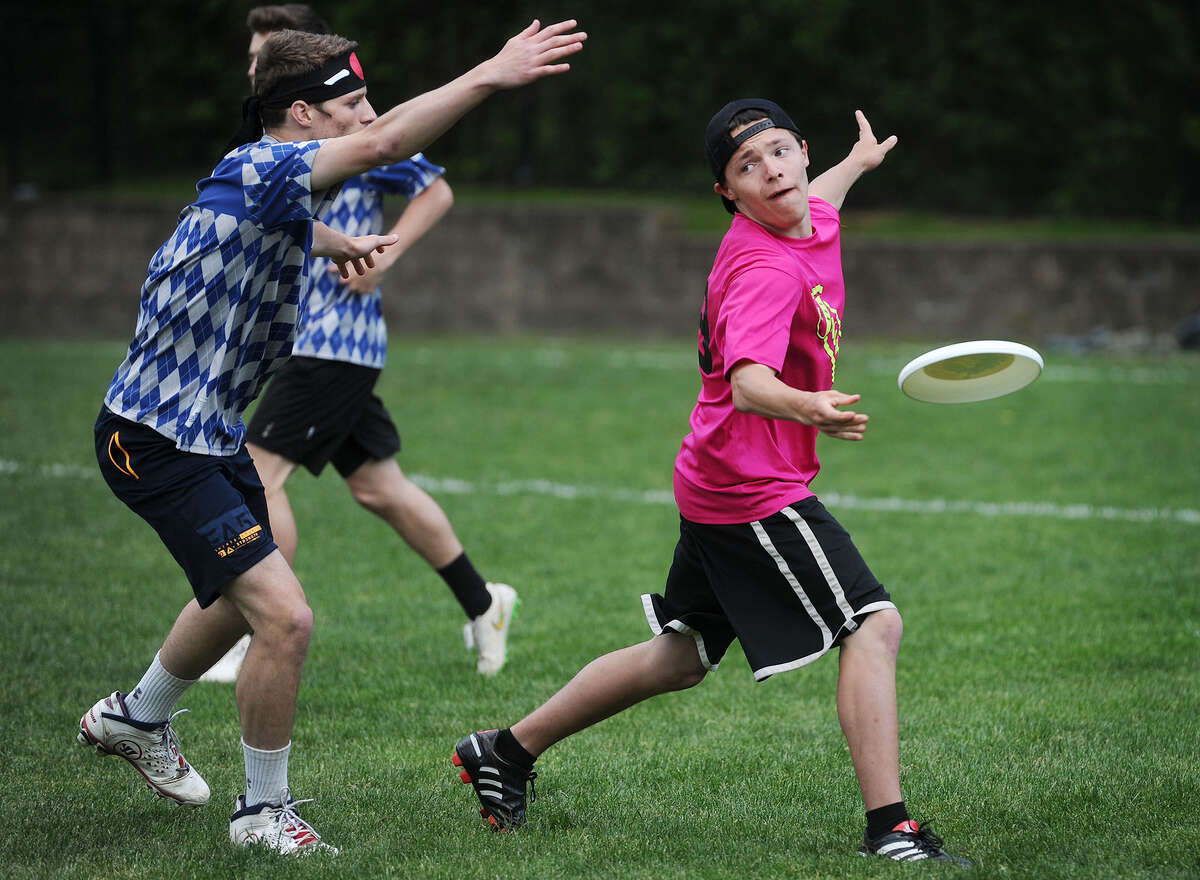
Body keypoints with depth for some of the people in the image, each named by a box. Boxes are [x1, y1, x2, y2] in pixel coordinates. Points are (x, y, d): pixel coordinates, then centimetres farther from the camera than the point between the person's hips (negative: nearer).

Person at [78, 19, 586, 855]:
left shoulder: (279, 190, 6)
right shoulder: (257, 168, -24)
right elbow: (379, 145, -42)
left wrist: (334, 243, 27)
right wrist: (492, 74, -43)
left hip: (210, 432, 11)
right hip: (156, 441, -11)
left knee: (240, 598, 29)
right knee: (284, 618, -17)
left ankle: (136, 718, 53)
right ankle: (264, 811, 2)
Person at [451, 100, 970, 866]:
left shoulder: (810, 222, 6)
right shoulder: (765, 270, -24)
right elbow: (747, 382, -40)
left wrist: (856, 163, 53)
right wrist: (807, 408, -61)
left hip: (717, 486, 10)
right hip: (754, 490, -10)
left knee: (682, 657, 20)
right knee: (874, 624, -14)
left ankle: (507, 752, 30)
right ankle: (889, 829, -17)